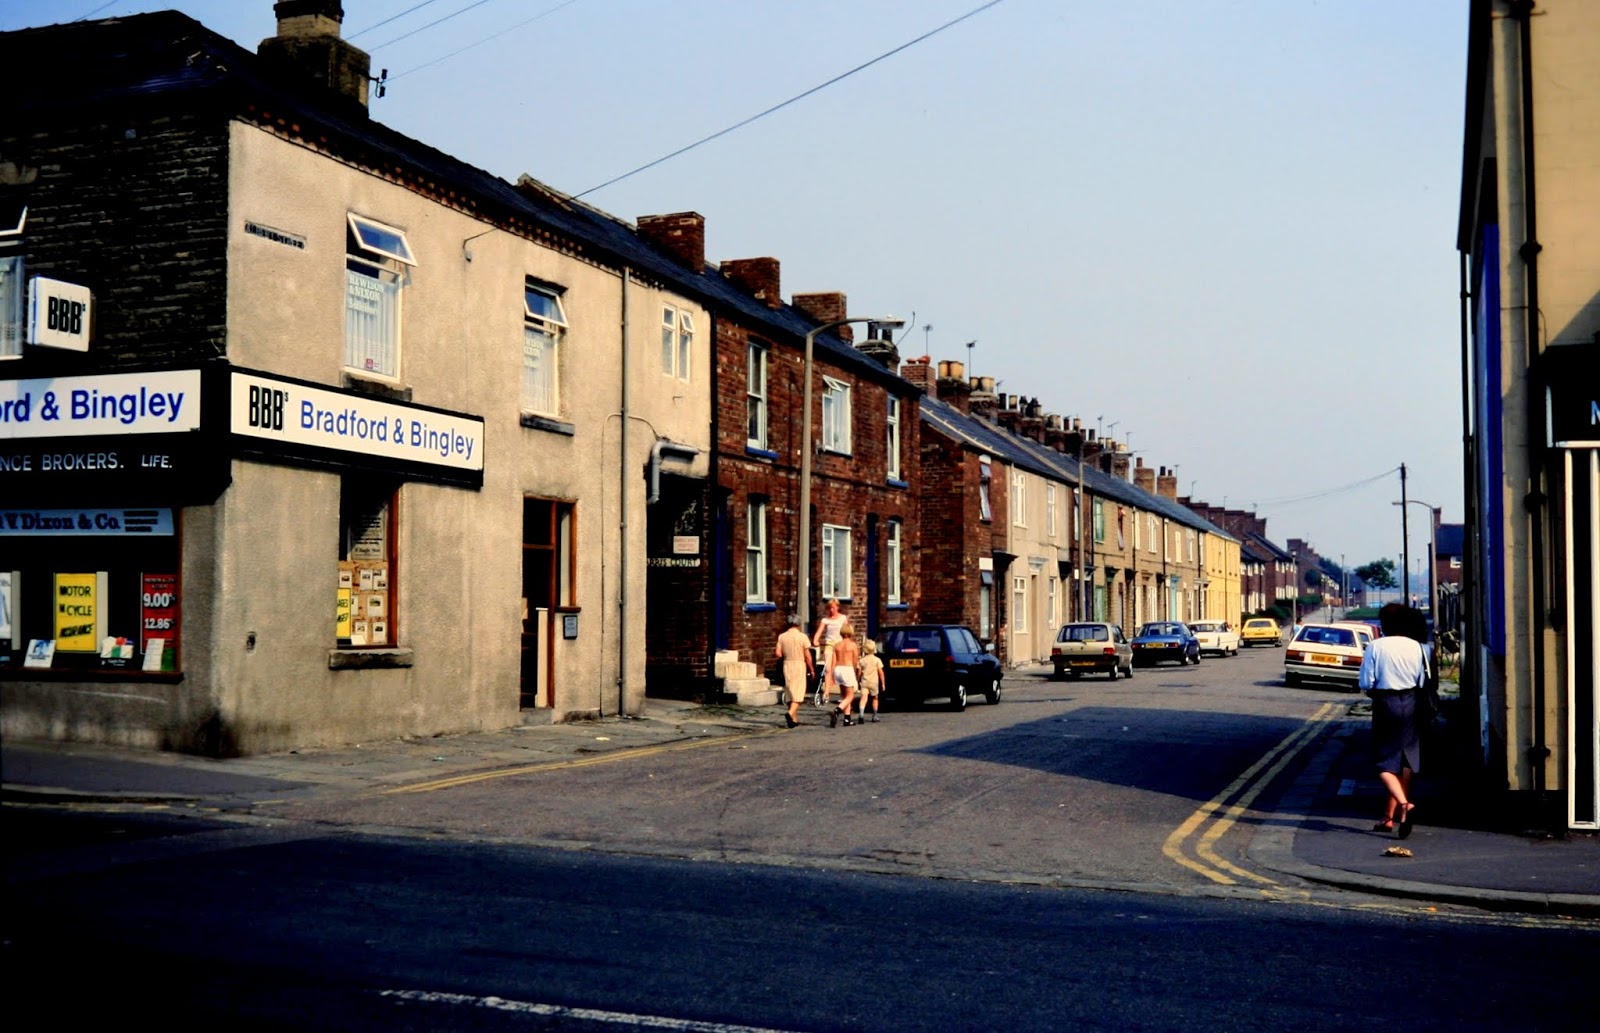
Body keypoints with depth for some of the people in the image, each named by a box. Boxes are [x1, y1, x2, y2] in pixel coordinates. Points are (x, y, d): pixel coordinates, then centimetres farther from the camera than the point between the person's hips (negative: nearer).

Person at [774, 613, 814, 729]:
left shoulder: (782, 637, 0)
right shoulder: (802, 636, -8)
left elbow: (778, 653, -4)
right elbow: (807, 656, -8)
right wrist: (812, 669, 1)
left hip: (787, 665, 4)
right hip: (799, 665, -4)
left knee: (790, 692, 14)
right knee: (798, 693, -2)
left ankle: (794, 719, 18)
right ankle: (791, 713, -24)